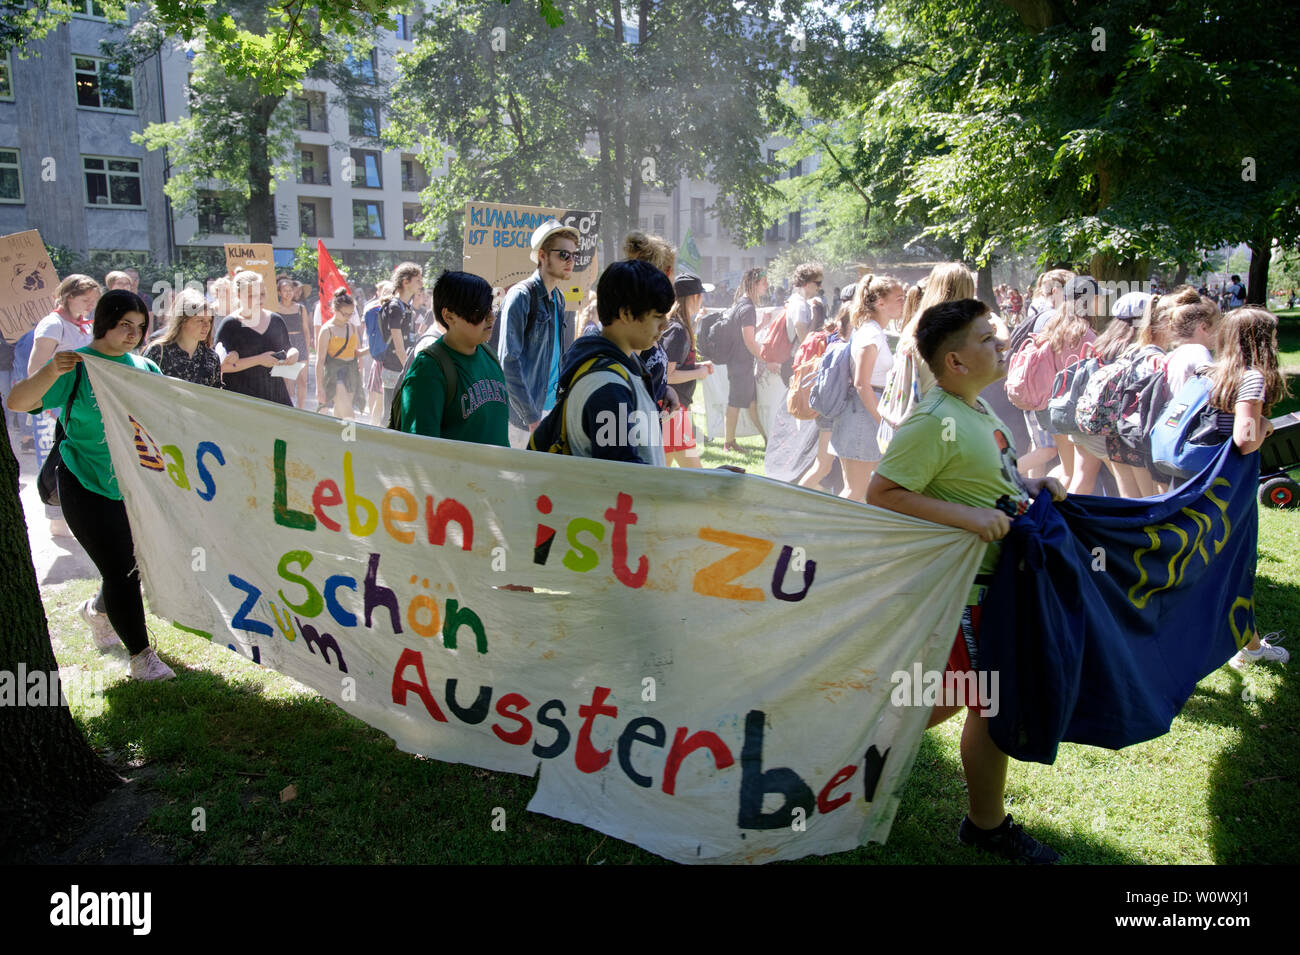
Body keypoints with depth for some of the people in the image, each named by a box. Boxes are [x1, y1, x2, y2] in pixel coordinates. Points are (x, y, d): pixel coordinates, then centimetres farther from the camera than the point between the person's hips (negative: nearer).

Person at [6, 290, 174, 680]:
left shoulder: (144, 367, 6)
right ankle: (141, 655, 8)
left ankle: (97, 611, 46)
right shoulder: (77, 366, -10)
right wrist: (51, 371, -35)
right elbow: (16, 402, -19)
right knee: (119, 571, -6)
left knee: (137, 565, 14)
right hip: (88, 487, -6)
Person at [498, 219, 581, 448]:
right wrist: (532, 416, -21)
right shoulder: (520, 296, -13)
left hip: (551, 404, 8)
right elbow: (508, 360, -19)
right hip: (523, 412, -8)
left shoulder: (558, 298, 12)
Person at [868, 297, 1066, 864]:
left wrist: (1028, 484, 4)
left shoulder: (976, 407, 8)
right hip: (969, 583, -9)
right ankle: (987, 825, 26)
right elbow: (881, 494, -25)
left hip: (996, 573, 10)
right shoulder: (934, 421, -22)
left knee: (964, 689, 21)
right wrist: (966, 515, -30)